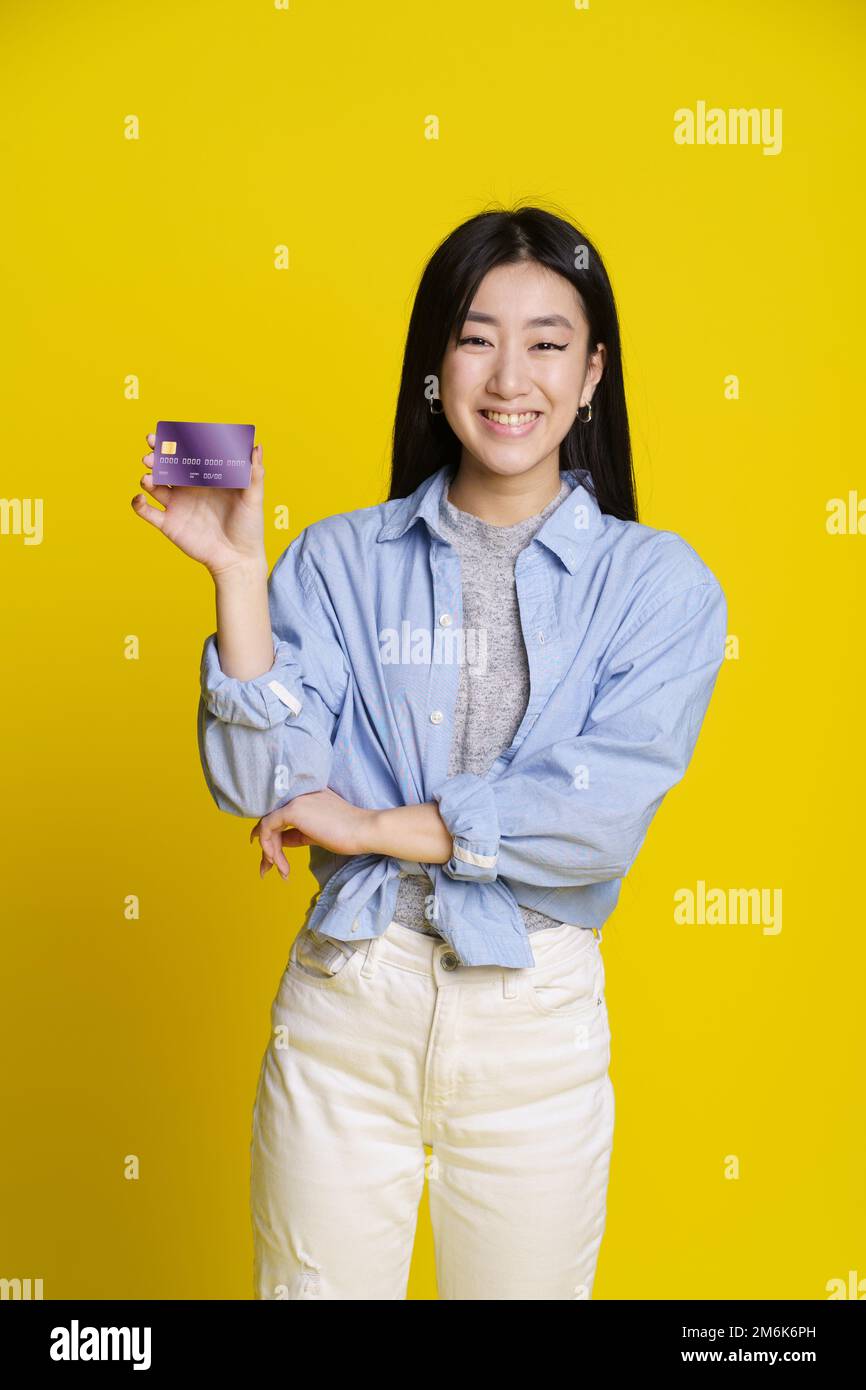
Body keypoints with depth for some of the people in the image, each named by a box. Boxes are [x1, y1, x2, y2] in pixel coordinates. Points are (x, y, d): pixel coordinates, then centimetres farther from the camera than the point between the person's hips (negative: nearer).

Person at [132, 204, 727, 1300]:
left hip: (538, 1014, 0)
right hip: (347, 996, 1)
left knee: (524, 1285, 17)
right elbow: (262, 788, -8)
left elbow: (603, 812, -15)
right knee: (316, 1286, 15)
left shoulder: (660, 581, -3)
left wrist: (376, 825, -11)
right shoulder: (340, 560, -1)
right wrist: (239, 573, -15)